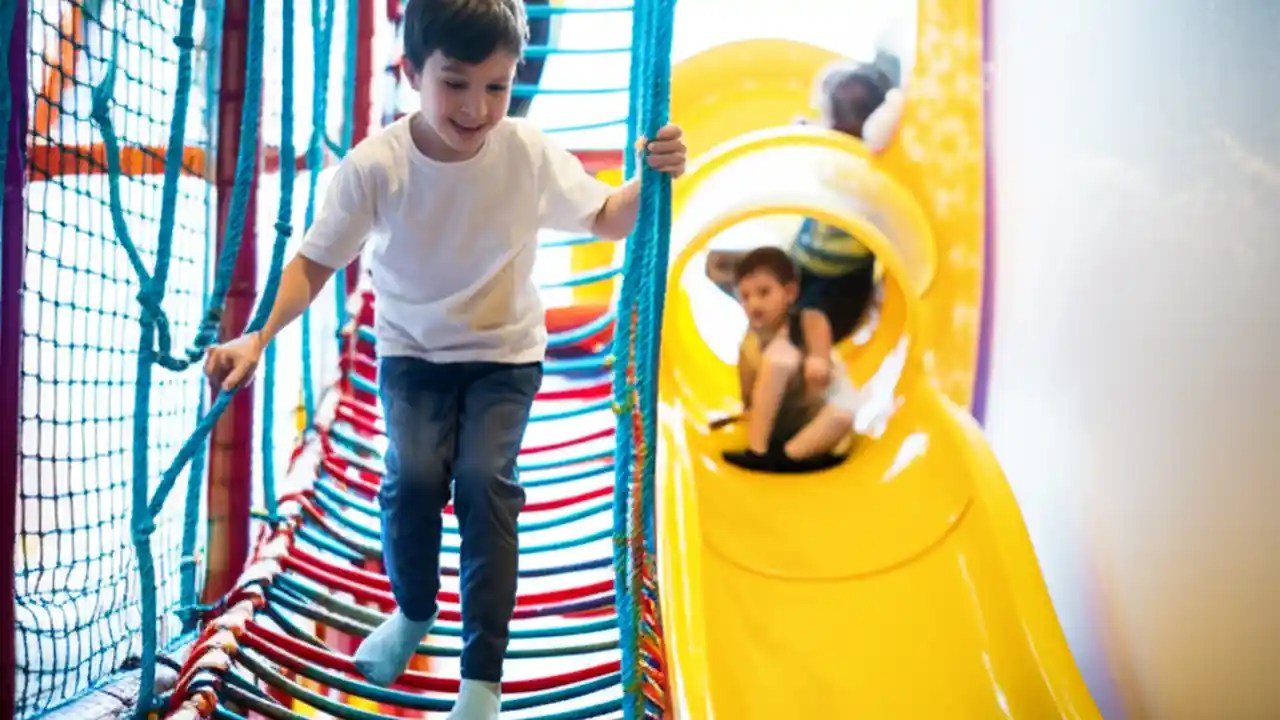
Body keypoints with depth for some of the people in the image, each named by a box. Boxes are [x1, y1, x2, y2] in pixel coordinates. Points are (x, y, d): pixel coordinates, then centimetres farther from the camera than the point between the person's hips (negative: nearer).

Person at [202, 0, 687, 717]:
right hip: (412, 349, 0)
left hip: (505, 352, 0)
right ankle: (413, 610, 16)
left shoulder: (532, 154, -17)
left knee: (485, 479, -19)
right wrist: (258, 337, -25)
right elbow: (315, 263, -12)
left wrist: (651, 178, -22)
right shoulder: (374, 165, -21)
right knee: (414, 476, -19)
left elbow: (608, 220, -2)